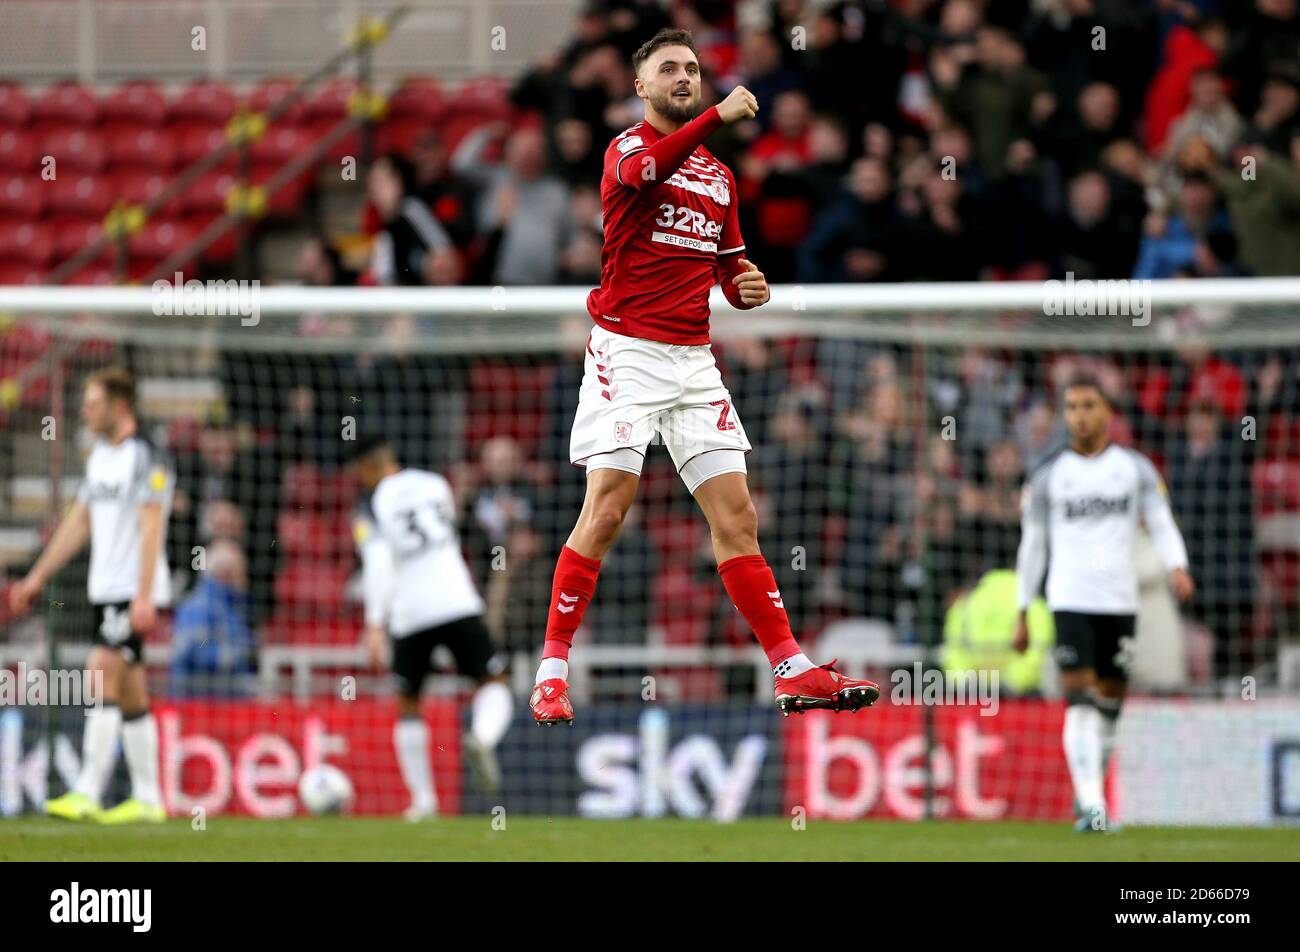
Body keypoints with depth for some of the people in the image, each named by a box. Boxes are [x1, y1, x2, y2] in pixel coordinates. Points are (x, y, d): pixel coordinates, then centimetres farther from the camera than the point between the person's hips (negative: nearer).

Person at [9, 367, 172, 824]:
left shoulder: (146, 458, -11)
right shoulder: (99, 457, 15)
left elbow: (151, 529, -18)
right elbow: (78, 523, 22)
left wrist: (144, 597, -24)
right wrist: (36, 578, 20)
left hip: (134, 592, -8)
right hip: (105, 590, 8)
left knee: (101, 677, -16)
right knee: (131, 696, 8)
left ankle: (87, 794, -19)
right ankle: (147, 799, 11)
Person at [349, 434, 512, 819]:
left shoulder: (370, 510, 0)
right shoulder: (434, 484, 11)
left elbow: (378, 565, -15)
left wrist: (374, 624, -19)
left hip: (409, 614, -1)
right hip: (458, 604, 1)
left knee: (408, 707, 15)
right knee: (493, 683, 9)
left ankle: (422, 799, 11)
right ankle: (483, 738, -25)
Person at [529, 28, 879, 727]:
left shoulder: (719, 175, 18)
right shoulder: (627, 148, -2)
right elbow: (646, 170, -28)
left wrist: (748, 284, 3)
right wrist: (718, 116, -39)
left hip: (694, 357, 6)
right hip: (627, 349, -6)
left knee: (736, 517, 3)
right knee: (607, 509, -13)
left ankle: (793, 671, 2)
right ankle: (551, 670, -5)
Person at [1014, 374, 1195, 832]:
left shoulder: (1135, 468, 7)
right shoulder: (1049, 475, 6)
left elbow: (1162, 524, 4)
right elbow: (1032, 545, 11)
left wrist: (1177, 566, -17)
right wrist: (1022, 615, 10)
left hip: (1120, 603, 2)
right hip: (1070, 601, -2)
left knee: (1108, 708, 8)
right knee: (1080, 704, -15)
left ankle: (1087, 797, 27)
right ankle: (1092, 805, -21)